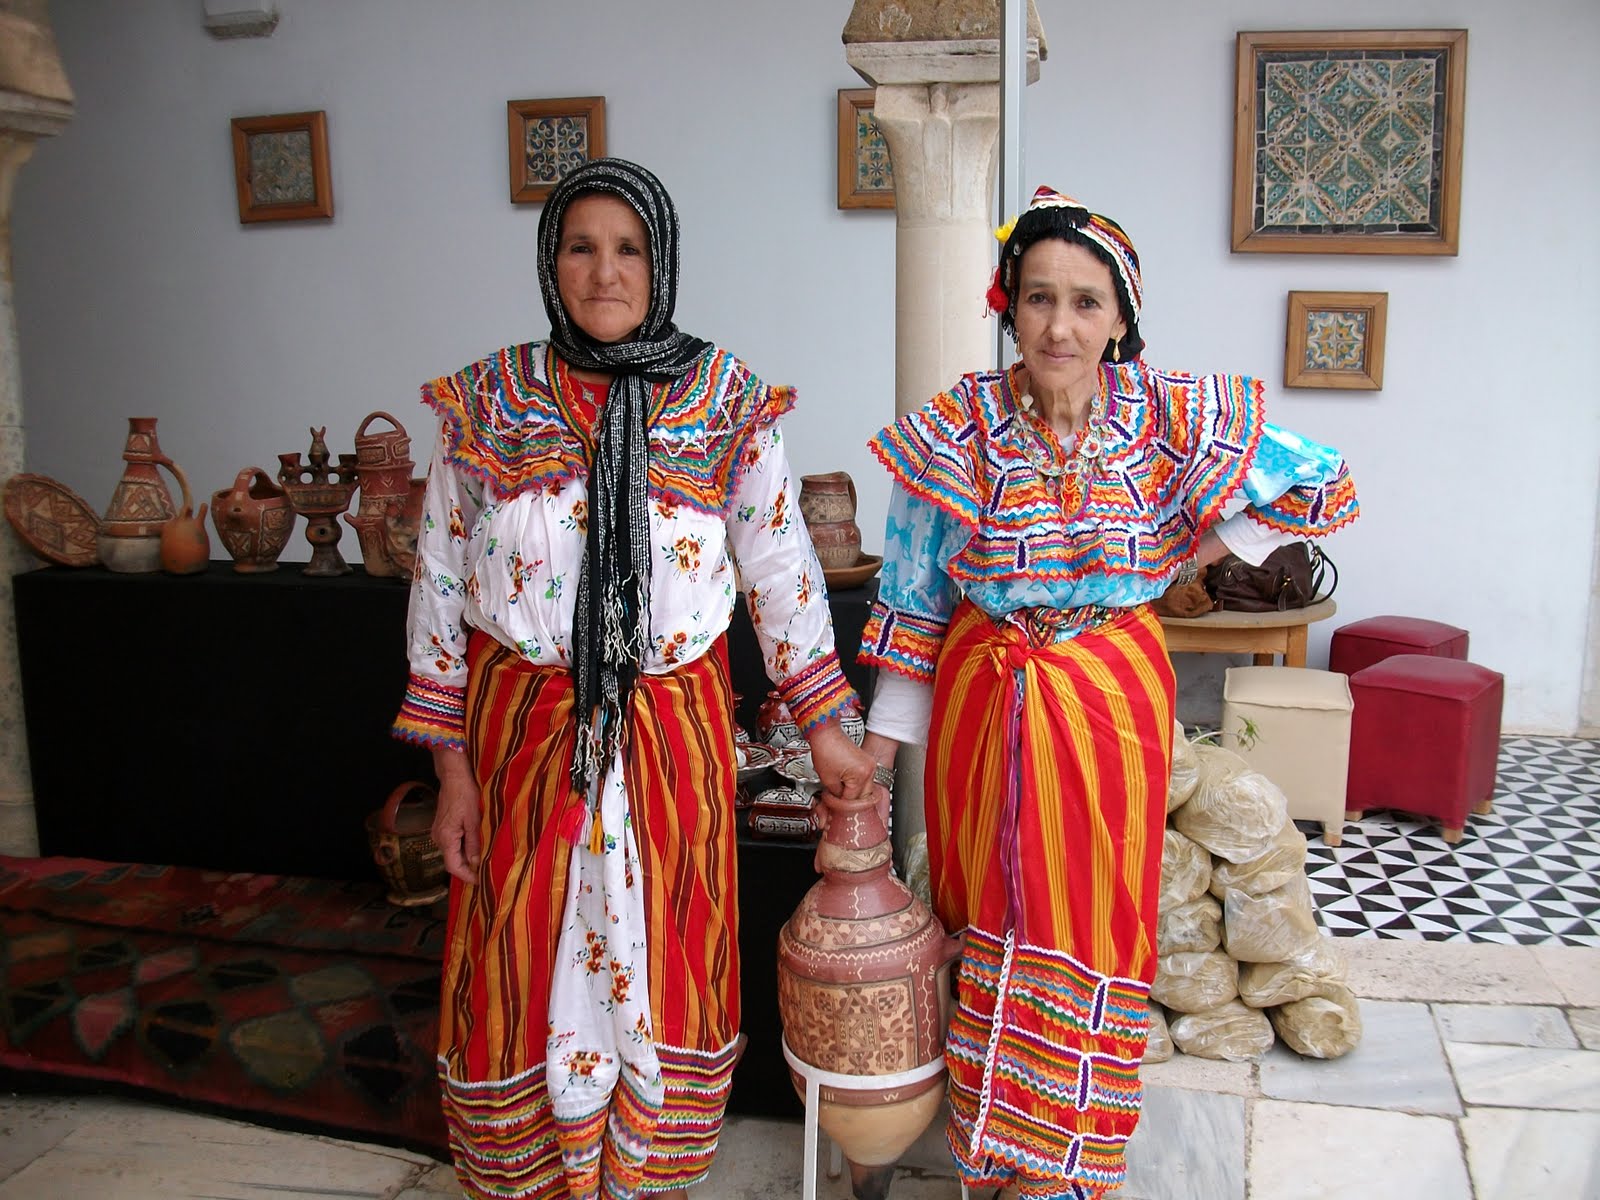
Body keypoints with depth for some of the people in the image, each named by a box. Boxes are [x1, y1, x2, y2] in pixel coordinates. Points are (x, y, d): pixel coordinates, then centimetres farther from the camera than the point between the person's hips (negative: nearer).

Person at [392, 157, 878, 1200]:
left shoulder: (728, 407, -2)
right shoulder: (488, 403, -1)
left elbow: (784, 571, 3)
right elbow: (441, 587, 1)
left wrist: (826, 725, 2)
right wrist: (452, 765, -1)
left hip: (672, 729, 0)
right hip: (523, 727, 0)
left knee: (663, 961, 13)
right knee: (527, 965, 11)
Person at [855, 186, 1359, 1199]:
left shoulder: (1173, 417, -9)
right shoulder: (960, 426, -8)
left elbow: (1328, 486, 3)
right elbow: (915, 594, -2)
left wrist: (1202, 551, 0)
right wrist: (881, 738, -2)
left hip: (1111, 696, 0)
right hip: (983, 695, 1)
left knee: (1092, 917, 9)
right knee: (992, 910, 12)